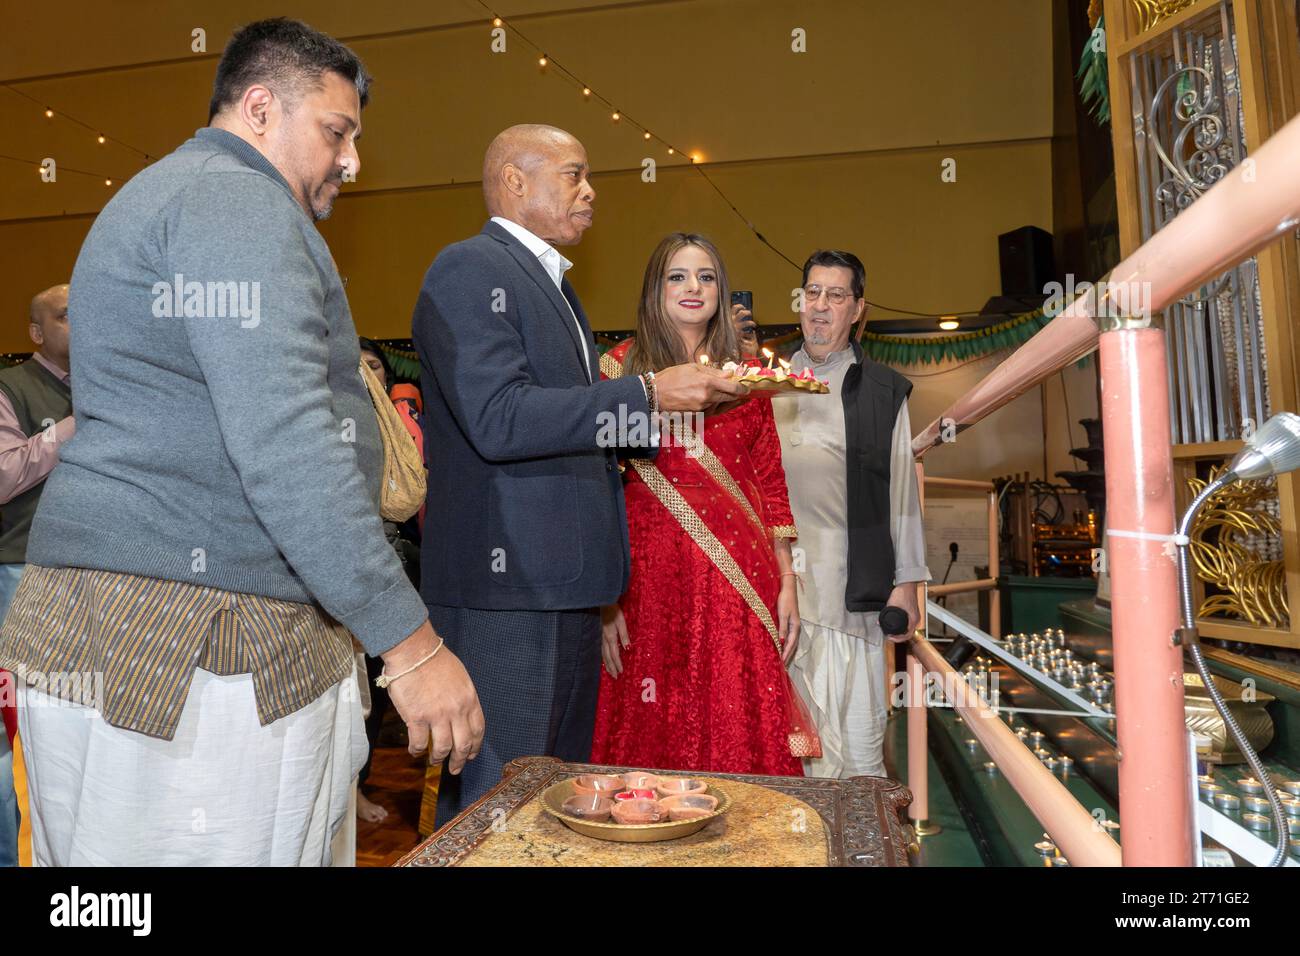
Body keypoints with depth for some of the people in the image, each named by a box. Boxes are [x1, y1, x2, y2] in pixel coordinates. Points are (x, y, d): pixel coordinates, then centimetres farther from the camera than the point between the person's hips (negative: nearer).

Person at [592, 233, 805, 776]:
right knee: (649, 734, 5)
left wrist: (787, 582, 6)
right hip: (650, 575, -2)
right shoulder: (622, 369, 4)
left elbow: (772, 483, 12)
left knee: (740, 738, 5)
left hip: (739, 579, 3)